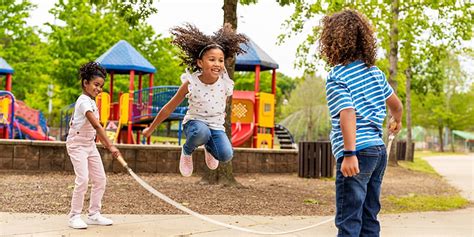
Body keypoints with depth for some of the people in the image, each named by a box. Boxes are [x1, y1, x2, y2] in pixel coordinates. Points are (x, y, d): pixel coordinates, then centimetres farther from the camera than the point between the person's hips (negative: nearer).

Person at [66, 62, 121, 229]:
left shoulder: (91, 102, 8)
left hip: (90, 144, 9)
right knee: (83, 179, -17)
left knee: (100, 179, 7)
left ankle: (94, 214, 16)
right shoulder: (84, 101, -21)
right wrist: (110, 146, -39)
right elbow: (96, 125, -32)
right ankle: (74, 216, -6)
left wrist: (105, 143, 10)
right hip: (77, 144, -9)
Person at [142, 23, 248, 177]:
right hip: (194, 122, -3)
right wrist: (151, 129, 1)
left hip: (216, 126, 3)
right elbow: (169, 108, -7)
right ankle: (187, 151, -4)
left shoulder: (225, 84, -14)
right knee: (202, 132, -39)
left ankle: (208, 147, 13)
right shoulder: (191, 83, -18)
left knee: (226, 155, -24)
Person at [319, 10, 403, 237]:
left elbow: (347, 114, -22)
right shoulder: (374, 71, 11)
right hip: (378, 150, 7)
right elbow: (396, 104, 23)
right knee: (369, 217, 13)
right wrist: (397, 121, 44)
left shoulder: (337, 76, -9)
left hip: (358, 152, -7)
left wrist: (350, 154, -27)